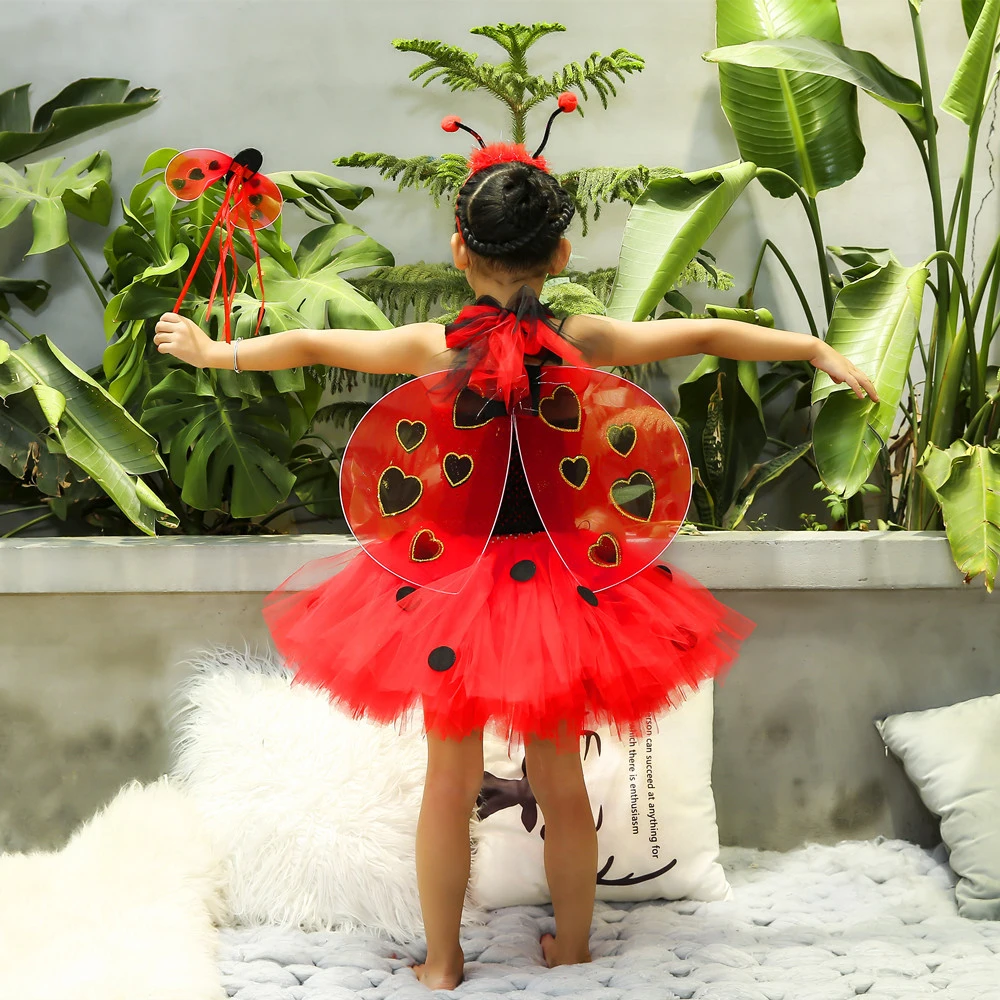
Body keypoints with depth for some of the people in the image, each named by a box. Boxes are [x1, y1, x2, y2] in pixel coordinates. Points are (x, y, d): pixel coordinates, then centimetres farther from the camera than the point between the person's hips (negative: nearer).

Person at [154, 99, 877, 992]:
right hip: (557, 578, 1)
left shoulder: (431, 348, -10)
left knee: (451, 781, 12)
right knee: (561, 779, 15)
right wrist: (817, 350, 7)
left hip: (451, 576, 0)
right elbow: (705, 334, -5)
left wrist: (213, 351, 17)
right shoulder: (581, 342, -10)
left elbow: (310, 345, 2)